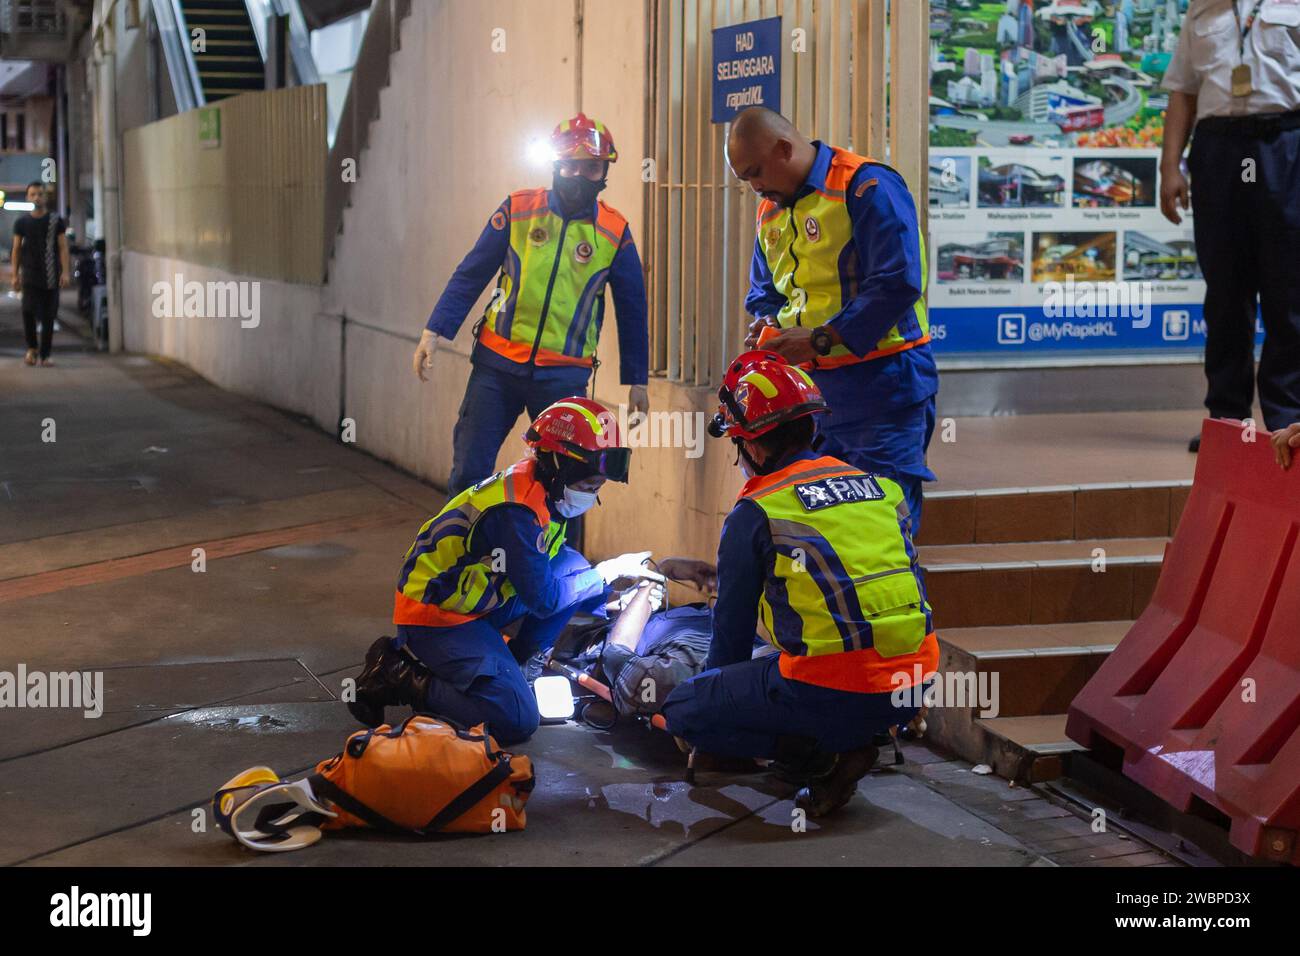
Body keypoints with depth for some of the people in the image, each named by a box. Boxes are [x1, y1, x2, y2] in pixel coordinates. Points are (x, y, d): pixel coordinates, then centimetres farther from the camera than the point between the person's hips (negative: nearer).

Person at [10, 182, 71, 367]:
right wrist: (15, 275, 3)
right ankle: (32, 348, 5)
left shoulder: (56, 221, 4)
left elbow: (63, 248, 2)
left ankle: (45, 354, 8)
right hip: (30, 275, 0)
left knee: (48, 316, 0)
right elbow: (17, 249, 10)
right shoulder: (22, 223, 7)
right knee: (28, 311, -15)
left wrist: (65, 272, -8)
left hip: (51, 276, 0)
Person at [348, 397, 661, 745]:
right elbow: (543, 598, -22)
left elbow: (555, 558, 18)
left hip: (475, 600, 10)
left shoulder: (543, 491, 2)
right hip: (434, 614, -10)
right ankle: (401, 680, -7)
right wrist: (607, 572, -12)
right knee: (516, 722, -20)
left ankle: (517, 663, 8)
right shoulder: (516, 510, -27)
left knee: (574, 565, 0)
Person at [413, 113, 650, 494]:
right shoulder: (519, 210, 0)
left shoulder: (615, 232, 1)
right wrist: (434, 331, -2)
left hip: (564, 377, 0)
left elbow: (631, 310, 10)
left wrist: (637, 380, 12)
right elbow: (470, 275, 5)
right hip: (498, 364, 0)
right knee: (469, 471, 2)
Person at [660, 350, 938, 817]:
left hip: (836, 691, -7)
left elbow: (733, 626, 6)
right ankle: (848, 740, 11)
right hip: (913, 685, 7)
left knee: (684, 712, 10)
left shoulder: (754, 514, -5)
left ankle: (824, 754, -4)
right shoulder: (881, 486, 12)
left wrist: (716, 686, 27)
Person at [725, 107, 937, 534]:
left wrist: (820, 339, -20)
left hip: (879, 384, -8)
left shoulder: (866, 186, -12)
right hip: (812, 388, 8)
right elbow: (764, 292, 25)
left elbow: (898, 283, -20)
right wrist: (768, 324, 1)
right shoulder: (771, 211, 16)